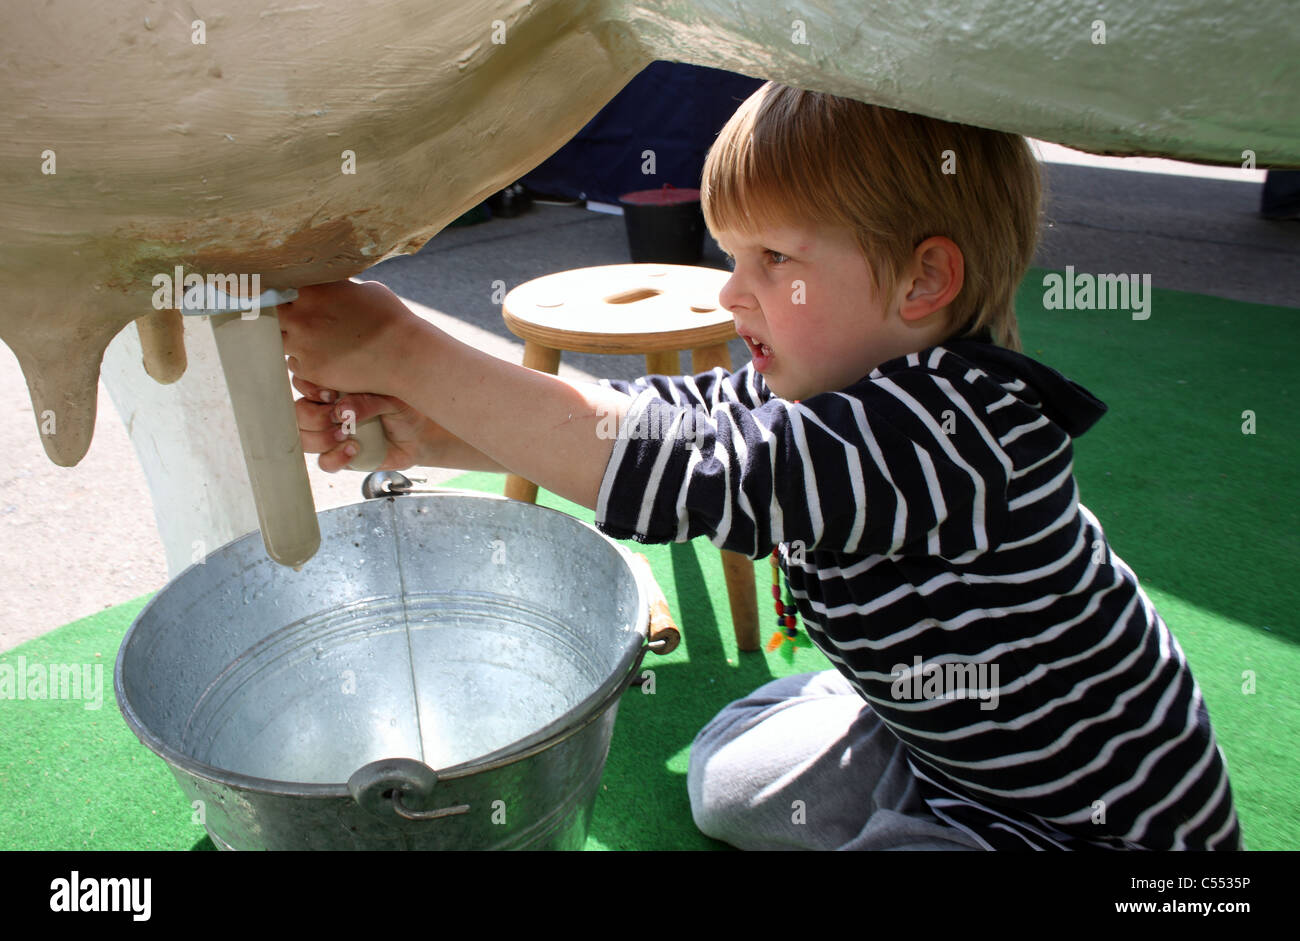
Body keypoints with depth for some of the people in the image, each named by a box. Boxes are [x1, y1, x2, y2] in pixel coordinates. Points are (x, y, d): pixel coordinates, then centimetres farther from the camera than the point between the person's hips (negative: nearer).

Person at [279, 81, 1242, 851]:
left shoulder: (948, 434, -38)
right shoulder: (820, 386, -11)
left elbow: (667, 468, -43)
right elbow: (639, 415, -14)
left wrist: (400, 350, -37)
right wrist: (418, 431, -25)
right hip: (939, 720, 8)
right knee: (729, 778, 15)